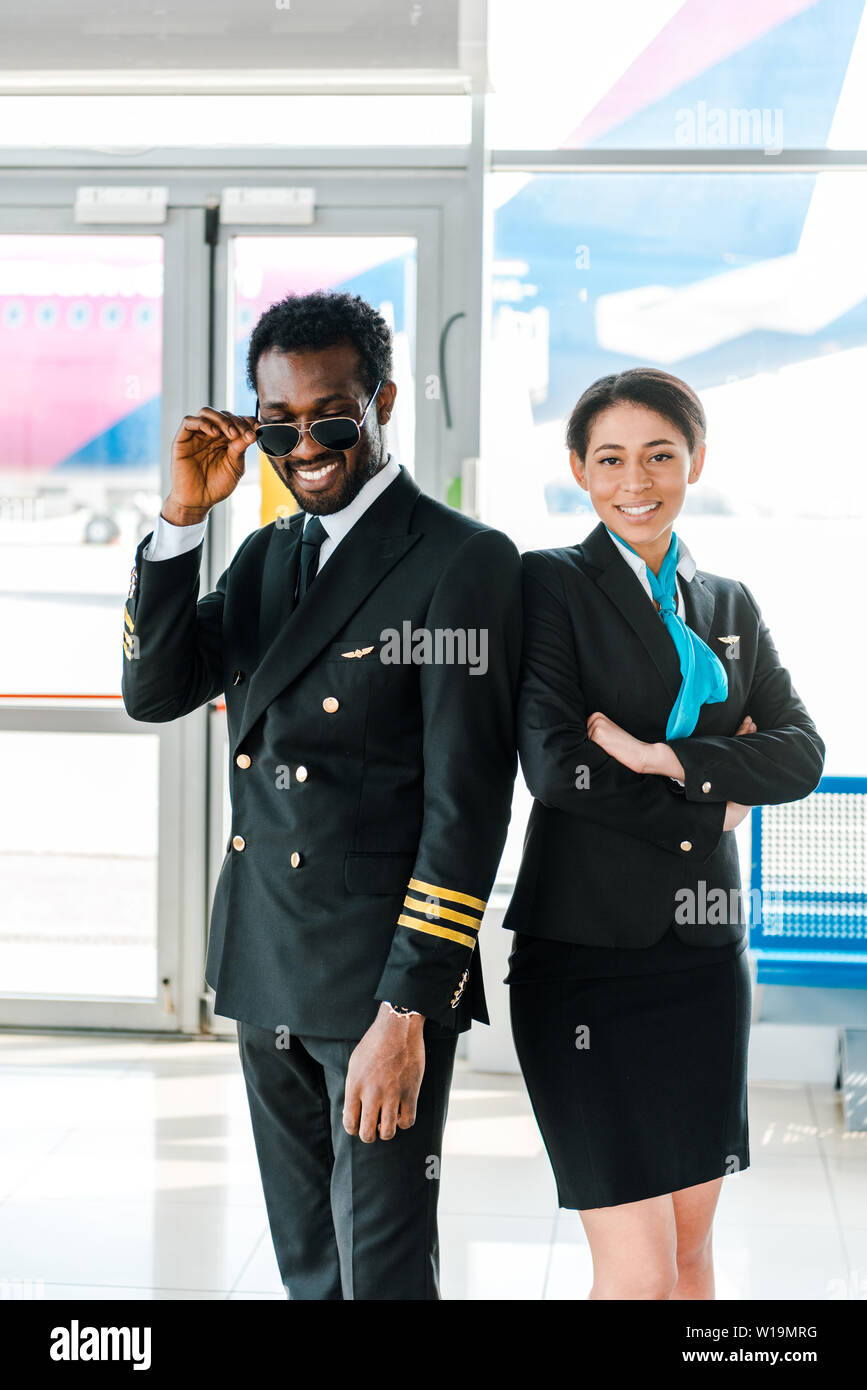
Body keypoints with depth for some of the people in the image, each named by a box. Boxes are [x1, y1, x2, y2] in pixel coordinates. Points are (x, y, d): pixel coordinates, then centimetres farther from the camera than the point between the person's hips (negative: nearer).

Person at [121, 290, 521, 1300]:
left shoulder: (464, 562, -11)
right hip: (264, 970, 7)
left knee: (383, 1269, -3)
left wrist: (408, 1010, -19)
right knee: (308, 1271, 17)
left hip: (384, 981, -7)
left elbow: (467, 805, -15)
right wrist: (182, 517, -5)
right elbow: (154, 692, 6)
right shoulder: (265, 555, 13)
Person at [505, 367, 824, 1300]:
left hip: (704, 951, 5)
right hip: (586, 950, -5)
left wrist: (667, 758, -13)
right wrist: (715, 797, -6)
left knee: (692, 1244, 11)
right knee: (637, 1269, -8)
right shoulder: (552, 584, -2)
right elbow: (552, 766, -14)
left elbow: (801, 754, 1)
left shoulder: (730, 606, 14)